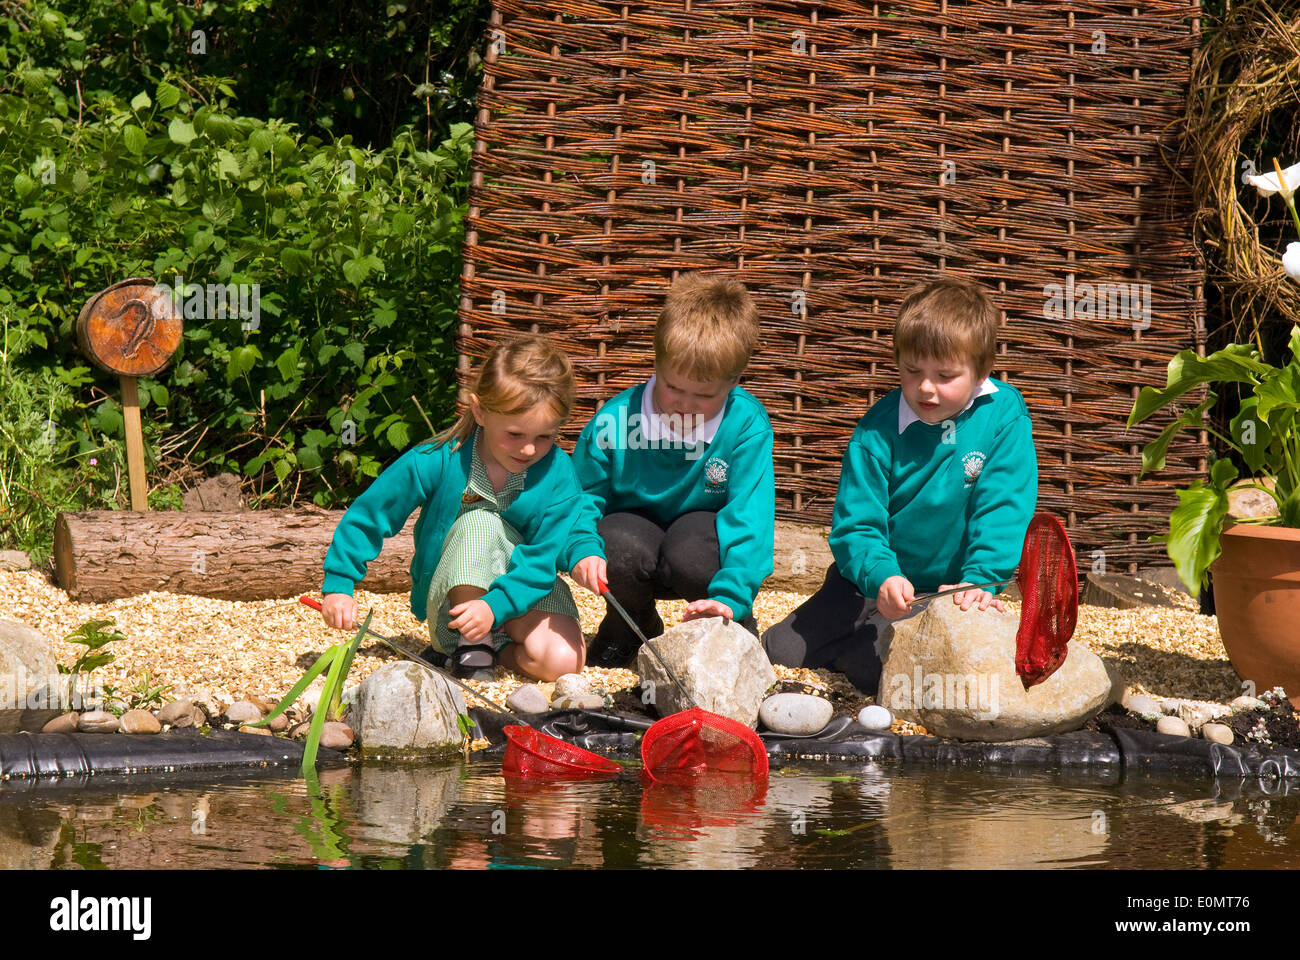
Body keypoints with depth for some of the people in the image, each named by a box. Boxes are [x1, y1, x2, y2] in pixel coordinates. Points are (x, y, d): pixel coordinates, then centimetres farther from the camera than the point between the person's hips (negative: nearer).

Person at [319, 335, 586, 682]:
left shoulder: (558, 474, -13)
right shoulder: (437, 462, -16)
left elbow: (543, 561, -18)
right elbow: (366, 517, -6)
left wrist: (494, 607, -34)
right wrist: (338, 585, -14)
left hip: (523, 595, 1)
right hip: (450, 605, -1)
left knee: (562, 660, -29)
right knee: (481, 522, -29)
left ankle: (497, 646, 1)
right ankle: (471, 644, -19)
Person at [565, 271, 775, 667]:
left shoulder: (746, 423, -22)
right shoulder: (616, 419, -18)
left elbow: (750, 514, -27)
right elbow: (582, 492, -7)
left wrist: (730, 597, -39)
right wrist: (582, 548, -29)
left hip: (703, 530, -1)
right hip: (638, 525, 1)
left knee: (689, 555, -36)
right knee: (621, 549, -34)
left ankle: (737, 628, -1)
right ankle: (631, 626, 3)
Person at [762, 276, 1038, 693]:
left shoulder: (1004, 418, -12)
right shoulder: (878, 430, -11)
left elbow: (1003, 512, -14)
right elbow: (856, 524, -14)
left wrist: (978, 580, -30)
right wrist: (881, 577, -35)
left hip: (945, 590, -2)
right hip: (873, 579, 2)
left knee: (871, 667, -27)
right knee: (781, 650, -4)